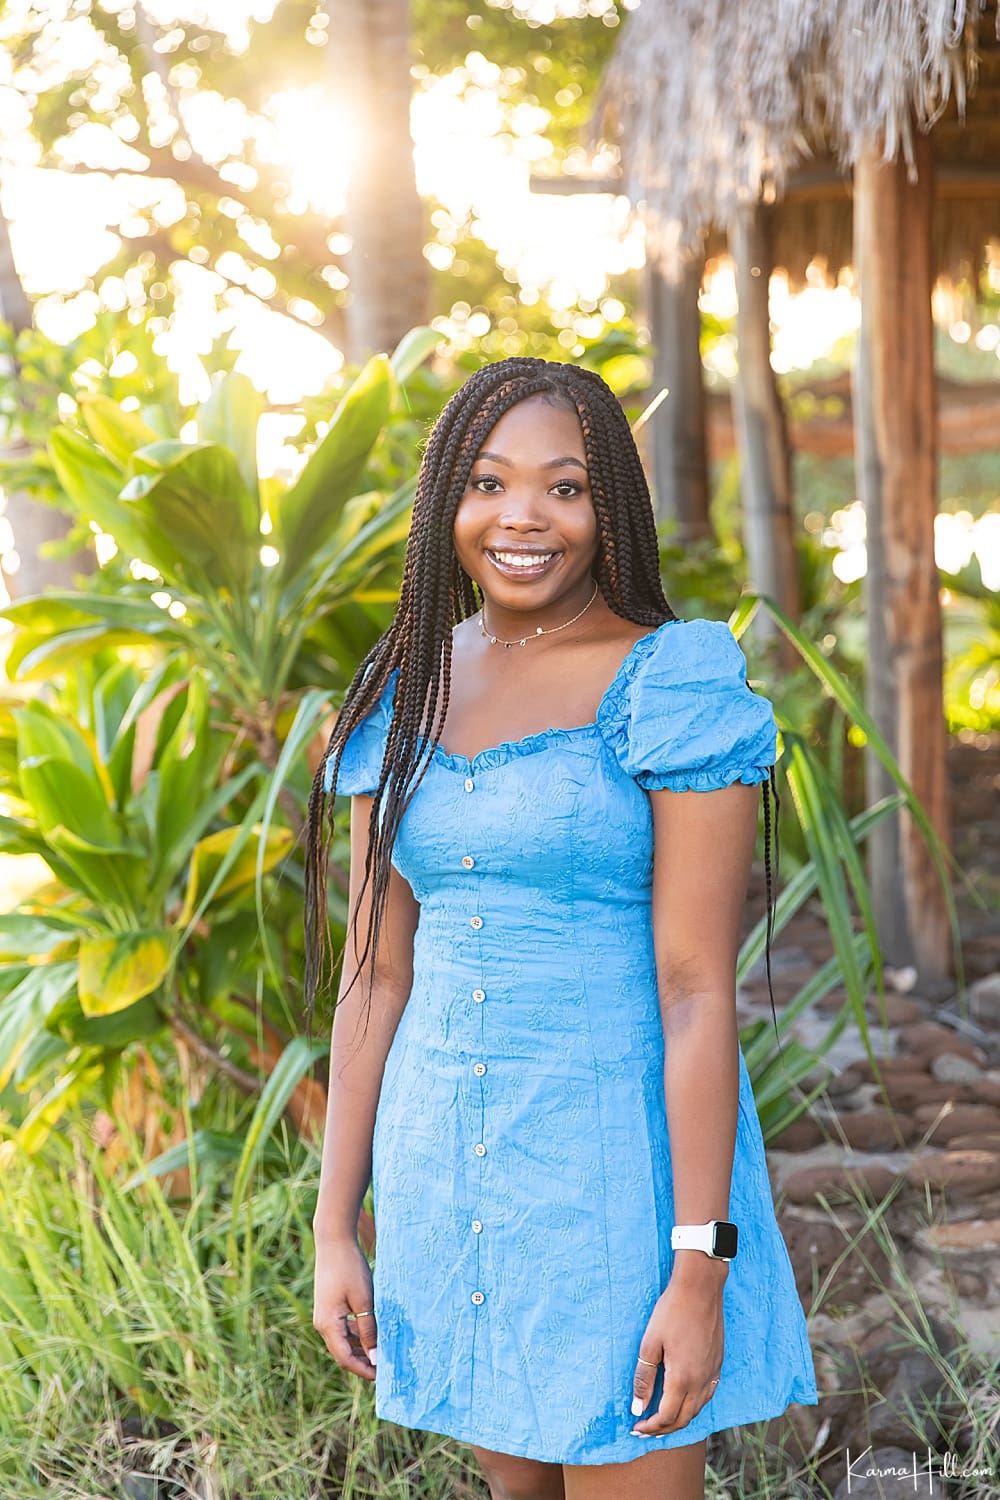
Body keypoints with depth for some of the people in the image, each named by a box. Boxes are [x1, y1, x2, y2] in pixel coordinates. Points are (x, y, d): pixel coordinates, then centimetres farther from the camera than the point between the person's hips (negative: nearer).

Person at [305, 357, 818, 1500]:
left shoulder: (671, 686, -11)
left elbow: (698, 987, -14)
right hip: (445, 1164, 5)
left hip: (623, 1151, -5)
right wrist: (335, 1227, 5)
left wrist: (700, 1270, -16)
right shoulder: (403, 693, 5)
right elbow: (375, 977, 6)